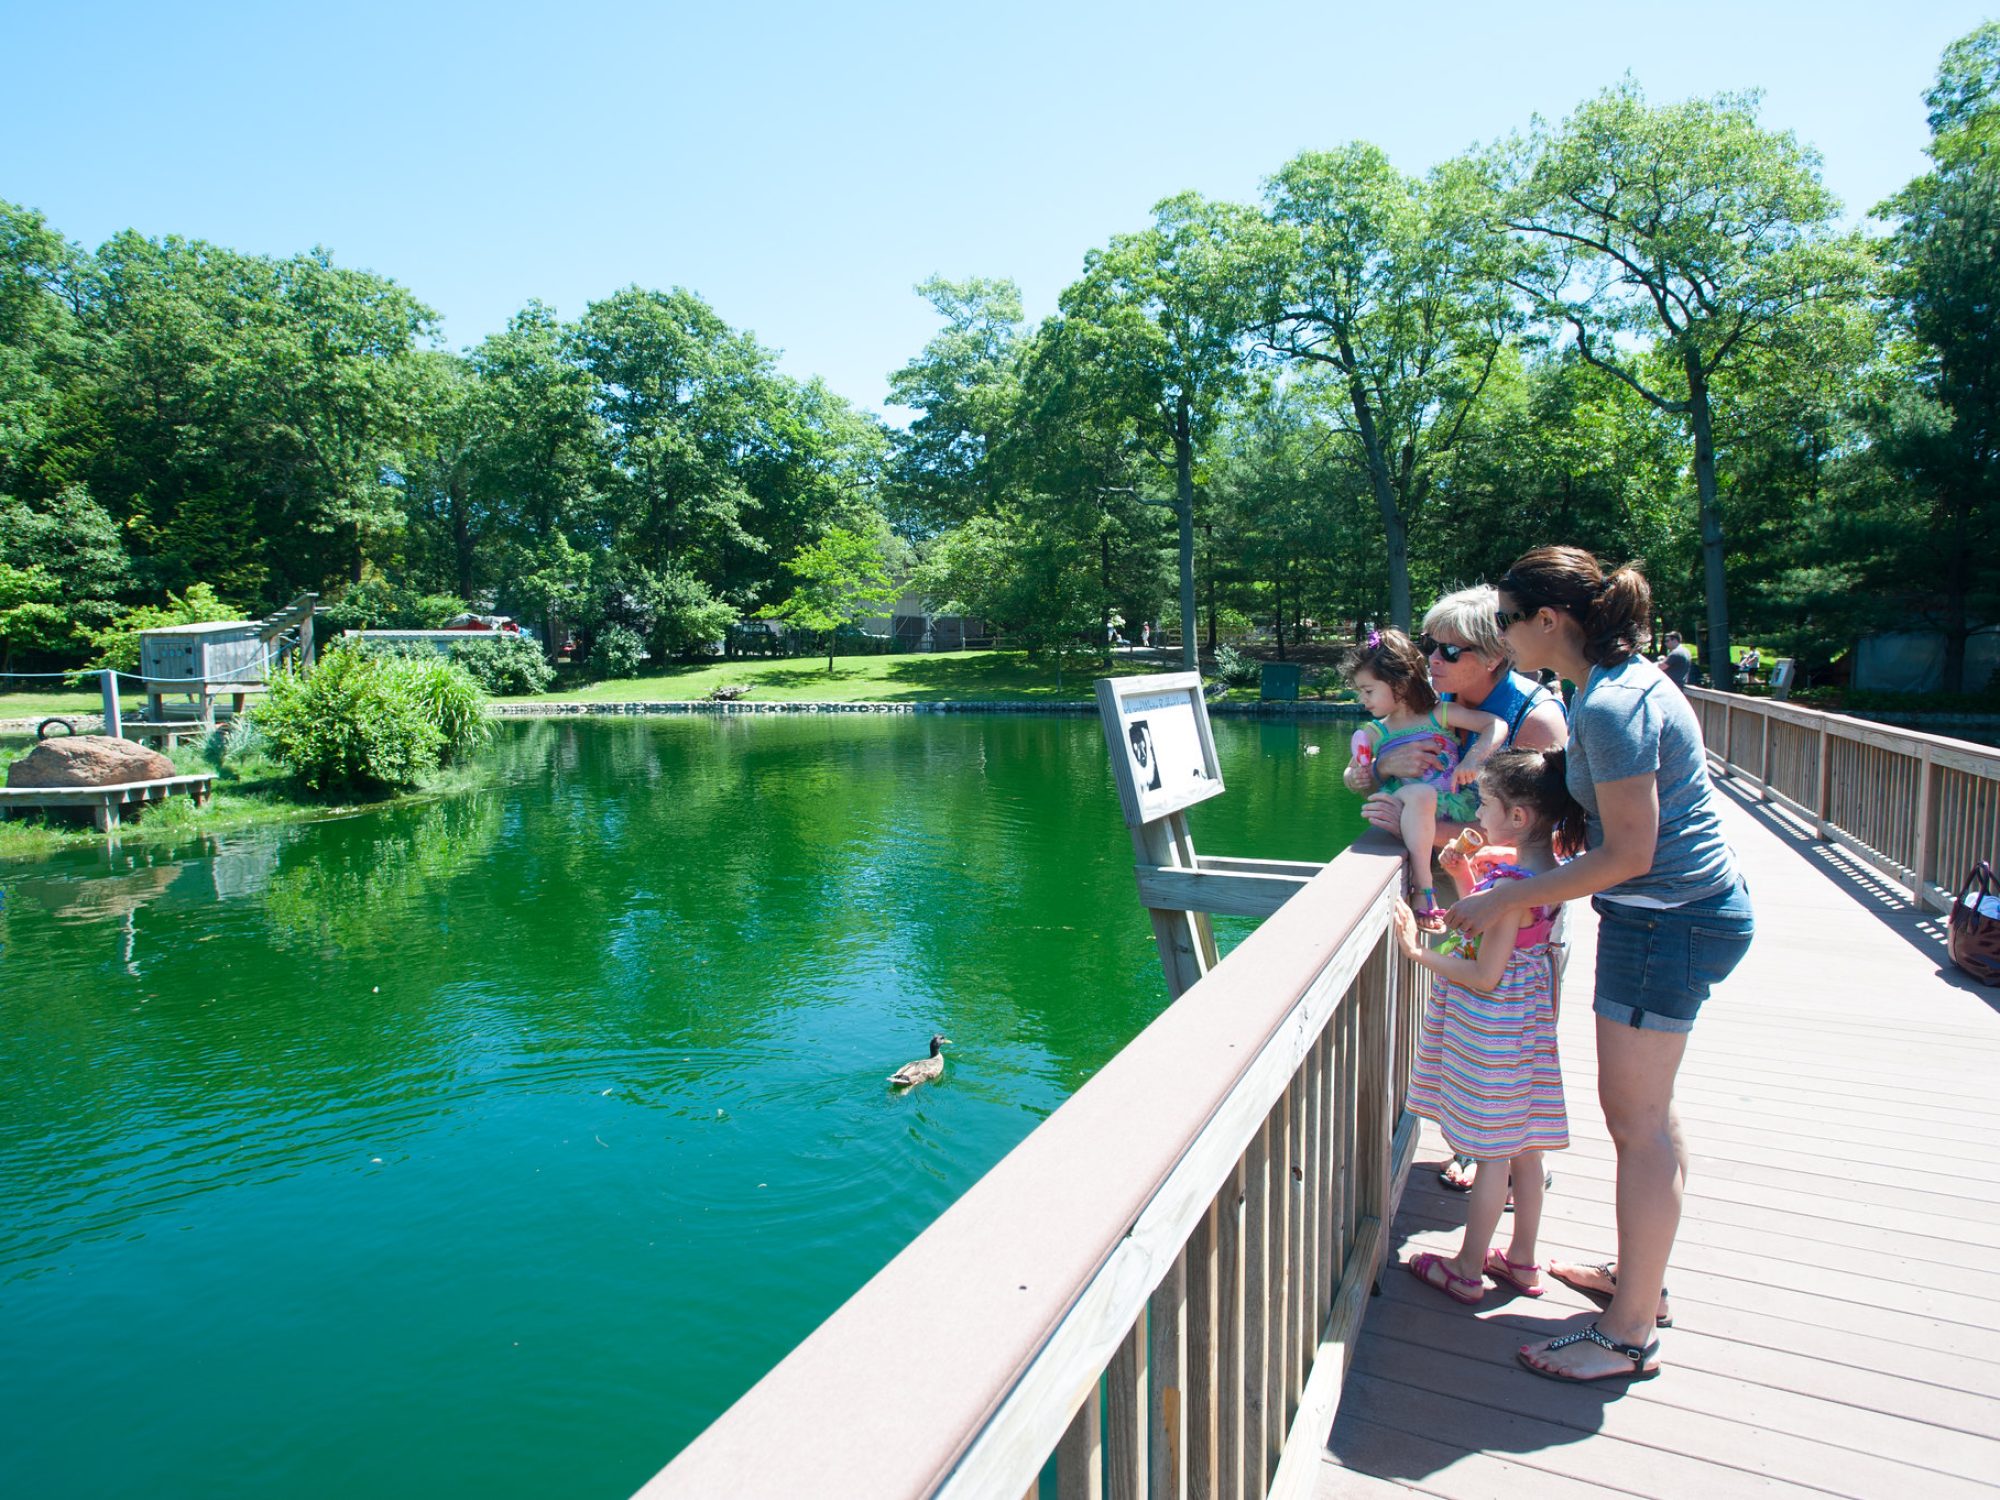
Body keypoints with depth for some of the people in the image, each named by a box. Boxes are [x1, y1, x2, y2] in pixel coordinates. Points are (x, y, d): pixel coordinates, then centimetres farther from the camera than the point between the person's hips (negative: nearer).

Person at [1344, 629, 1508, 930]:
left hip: (1456, 814, 2)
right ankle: (1422, 886, -29)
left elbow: (1496, 725, -3)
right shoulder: (1374, 733, 8)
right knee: (1420, 794, -35)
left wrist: (1472, 759, -17)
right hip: (1409, 815, -2)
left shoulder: (1439, 714, 3)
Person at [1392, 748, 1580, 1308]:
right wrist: (1467, 878, 4)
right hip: (1527, 1015, 9)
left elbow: (1484, 975, -24)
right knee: (1522, 1147, 18)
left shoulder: (1512, 881, -25)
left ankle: (1467, 1270, 19)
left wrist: (1419, 952, -18)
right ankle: (1521, 1261, 32)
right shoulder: (1546, 867, 2)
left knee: (1492, 1151, 4)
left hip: (1490, 1023, -9)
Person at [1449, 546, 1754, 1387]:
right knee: (1645, 1108, 20)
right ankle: (1639, 1279, 37)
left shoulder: (1611, 705, -22)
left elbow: (1627, 854, -23)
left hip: (1668, 920, -11)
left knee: (1637, 1119, -1)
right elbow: (1602, 818, 16)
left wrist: (1508, 899, -17)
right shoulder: (1625, 676, 9)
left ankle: (1629, 1337, 13)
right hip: (1684, 910, 11)